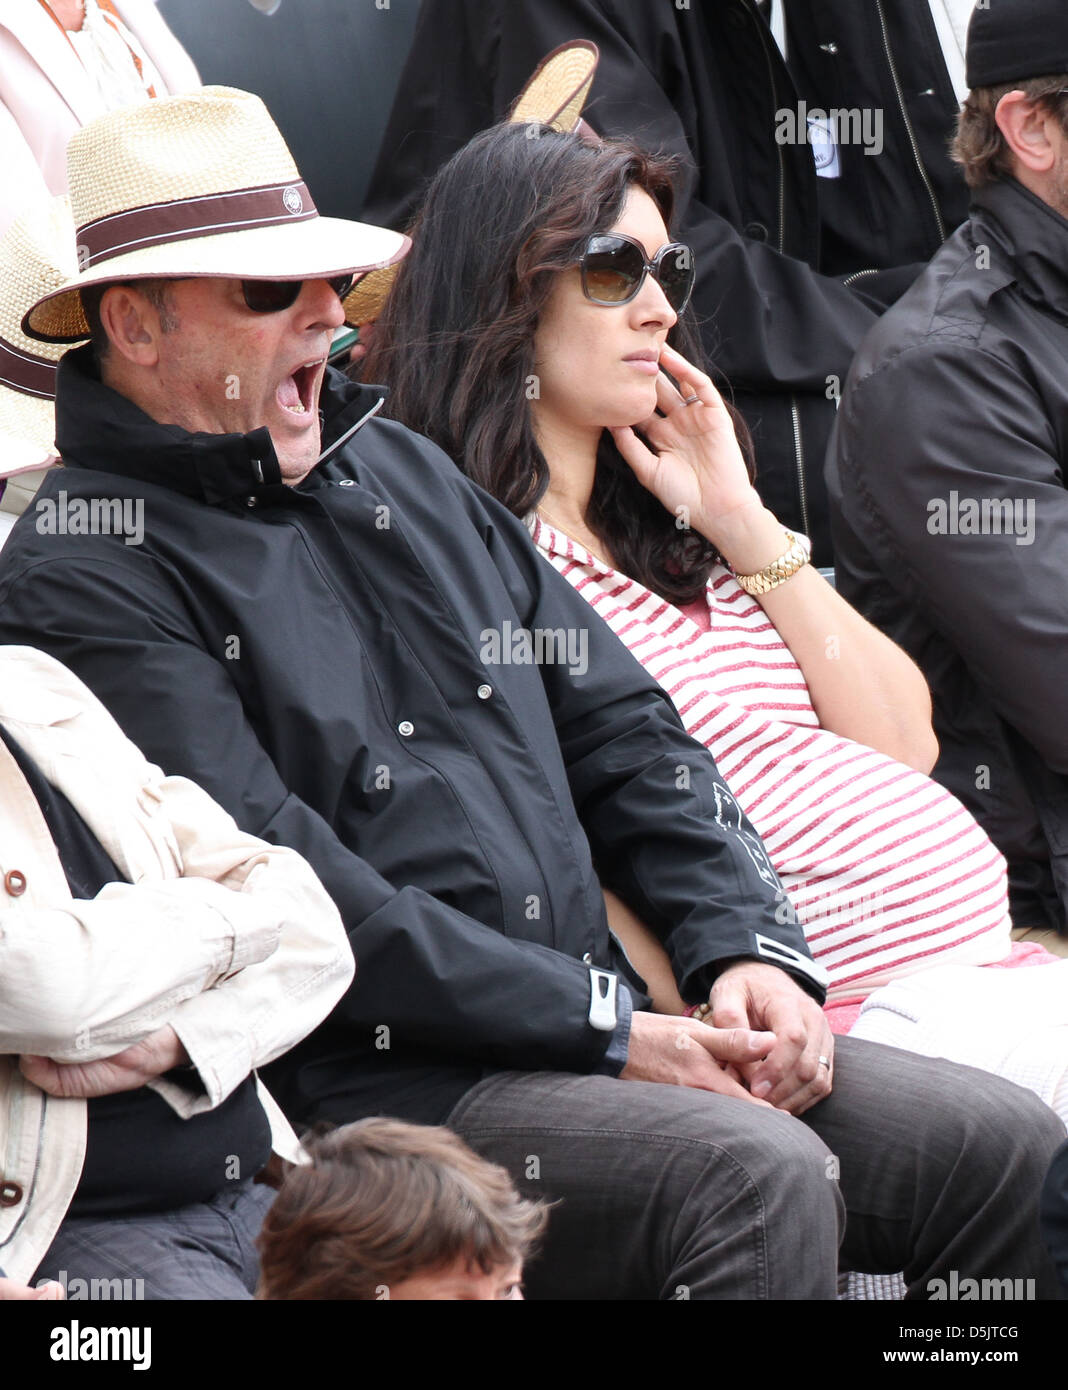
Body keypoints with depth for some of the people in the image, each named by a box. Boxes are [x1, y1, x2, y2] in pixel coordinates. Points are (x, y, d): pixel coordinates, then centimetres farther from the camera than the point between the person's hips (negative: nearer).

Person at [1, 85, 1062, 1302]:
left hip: (601, 1025, 8)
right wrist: (611, 1028, -16)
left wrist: (747, 946, 3)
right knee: (757, 1176, -32)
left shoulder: (395, 469, 21)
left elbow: (618, 732, 21)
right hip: (368, 1083, -8)